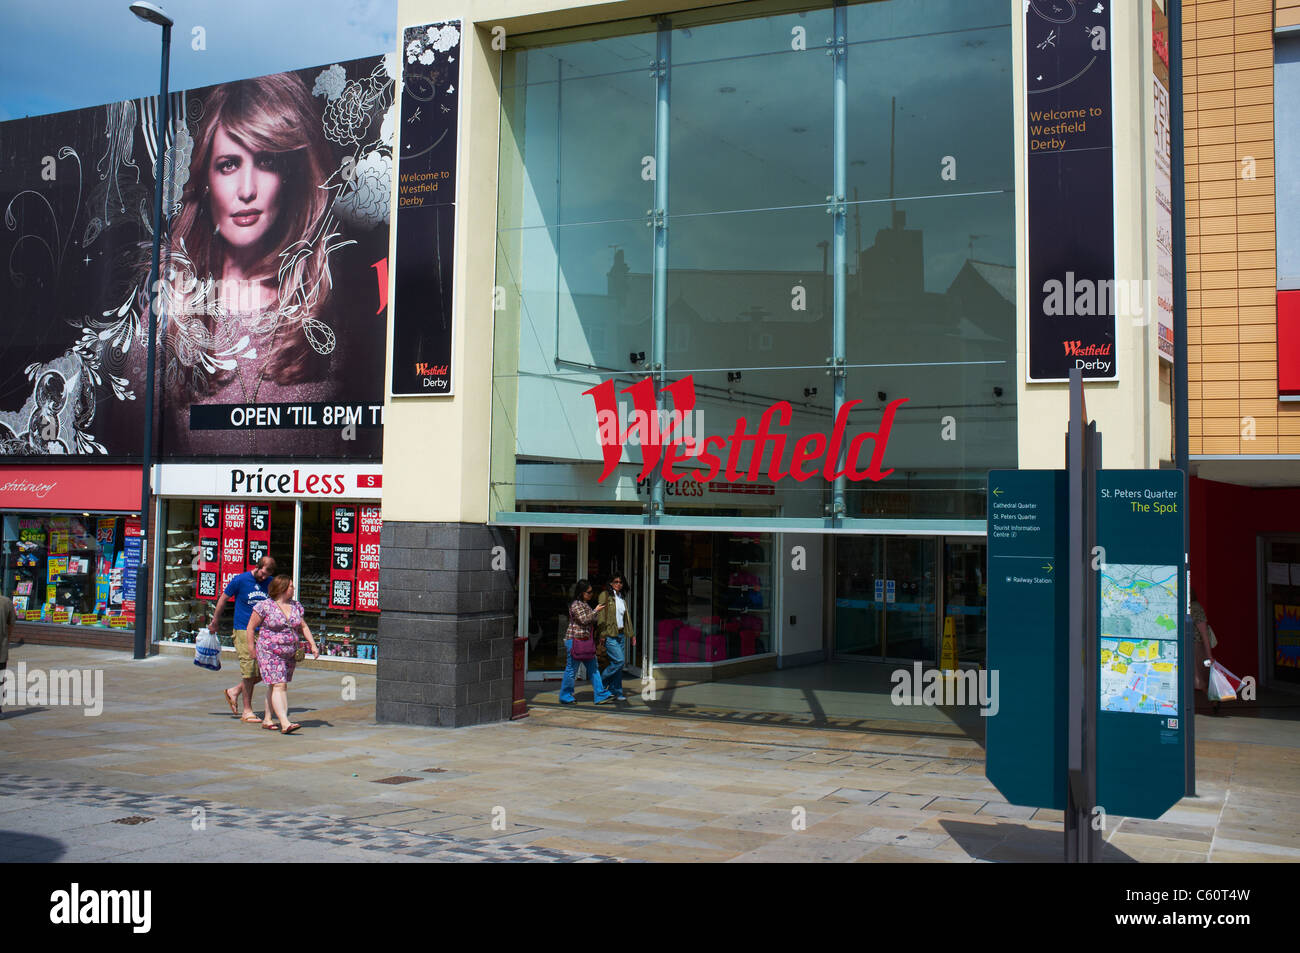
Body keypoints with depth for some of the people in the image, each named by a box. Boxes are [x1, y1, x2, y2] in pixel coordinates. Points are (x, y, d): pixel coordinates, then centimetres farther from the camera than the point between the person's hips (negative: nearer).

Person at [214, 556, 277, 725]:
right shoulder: (239, 580, -4)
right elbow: (223, 599, 7)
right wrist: (214, 622, 13)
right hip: (243, 630, -5)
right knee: (249, 670, -6)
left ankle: (235, 691, 23)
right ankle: (247, 711, 4)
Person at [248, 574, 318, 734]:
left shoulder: (296, 606, 10)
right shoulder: (265, 606, -8)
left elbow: (303, 627, 17)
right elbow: (251, 627, -1)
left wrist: (313, 645, 7)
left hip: (290, 654, 6)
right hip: (269, 653, -6)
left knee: (274, 687, 11)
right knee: (278, 685, -14)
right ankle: (285, 723, -22)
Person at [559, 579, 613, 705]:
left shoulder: (585, 604, 17)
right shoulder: (575, 605, -12)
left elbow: (592, 621, 26)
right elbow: (584, 620, -20)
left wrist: (604, 611, 18)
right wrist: (597, 611, -15)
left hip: (586, 641, 10)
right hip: (575, 640, -10)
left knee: (593, 668, 6)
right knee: (572, 669, -1)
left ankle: (600, 695, 6)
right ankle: (565, 696, 10)